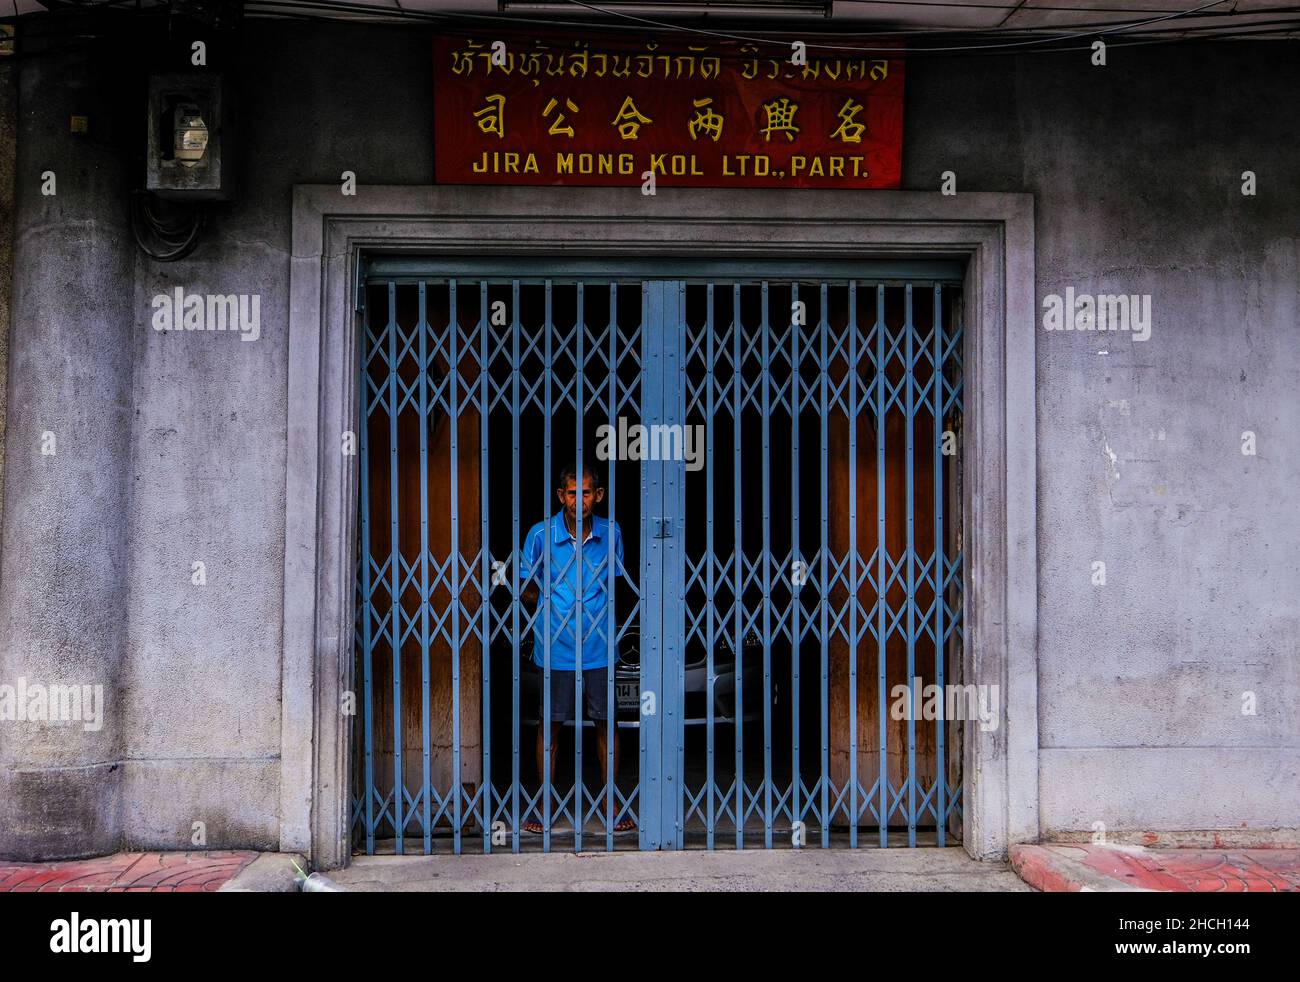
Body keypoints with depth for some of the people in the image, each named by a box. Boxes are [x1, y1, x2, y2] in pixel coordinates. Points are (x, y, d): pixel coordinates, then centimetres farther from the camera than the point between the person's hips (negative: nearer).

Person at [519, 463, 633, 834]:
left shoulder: (611, 533, 1)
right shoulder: (541, 535, -6)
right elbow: (527, 591, 3)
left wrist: (595, 612, 3)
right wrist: (554, 605, -13)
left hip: (599, 646, 2)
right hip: (556, 647, -2)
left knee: (605, 722, 7)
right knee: (550, 725, 5)